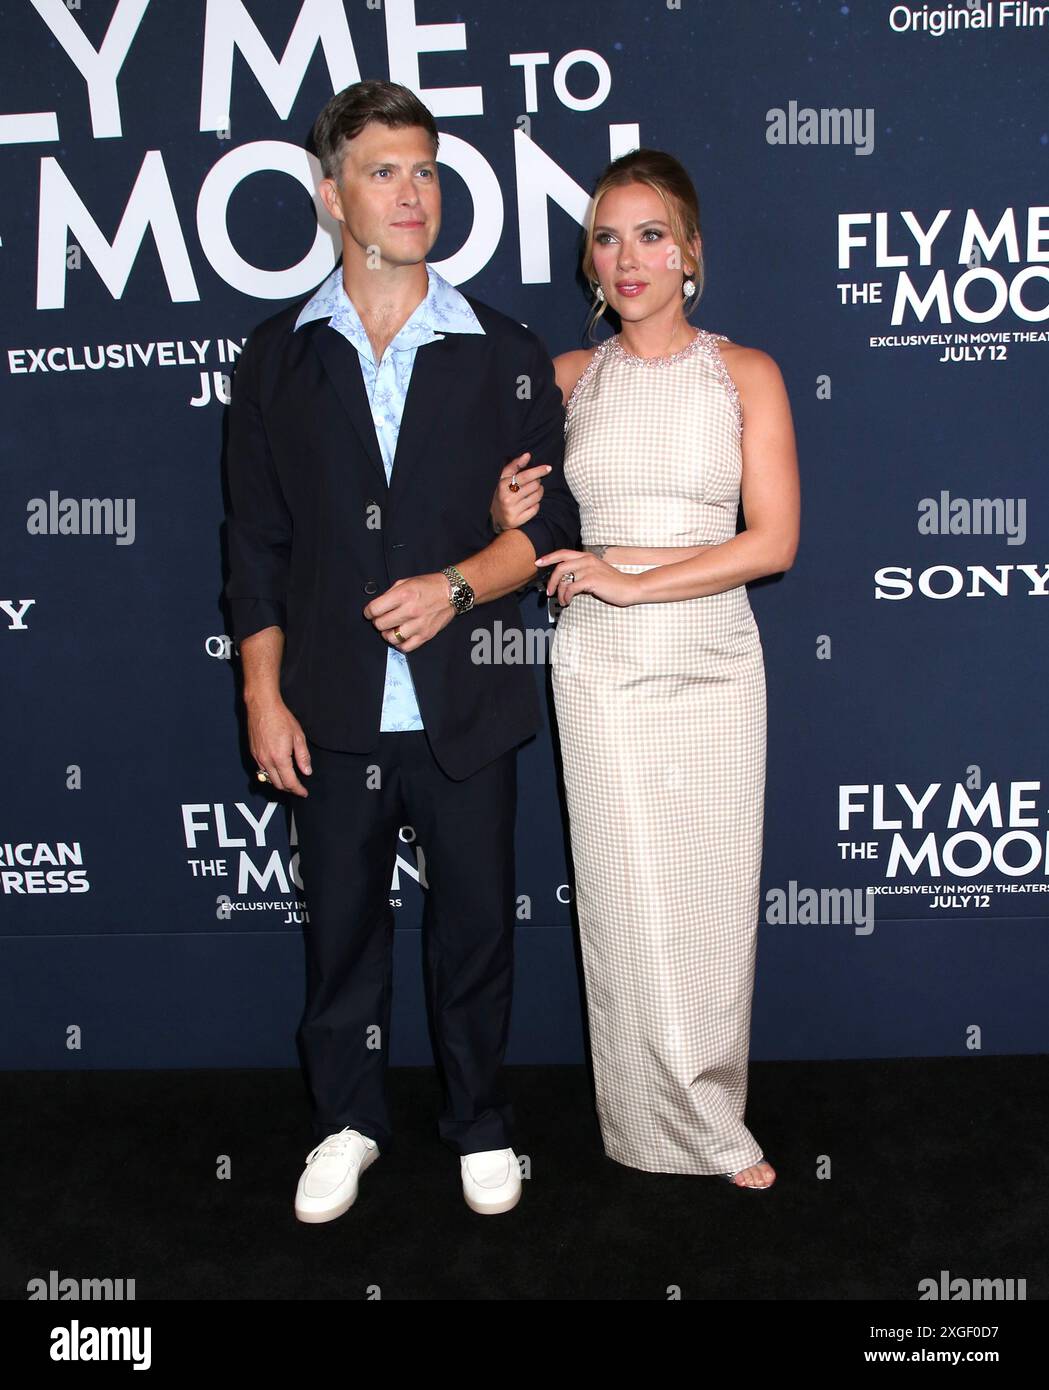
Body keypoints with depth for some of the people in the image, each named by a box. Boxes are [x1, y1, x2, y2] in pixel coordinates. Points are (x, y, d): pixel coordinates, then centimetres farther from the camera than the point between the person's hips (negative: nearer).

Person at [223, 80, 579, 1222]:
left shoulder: (503, 355, 4)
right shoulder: (278, 359, 5)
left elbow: (550, 518, 3)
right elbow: (256, 546, 5)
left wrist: (456, 585, -14)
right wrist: (264, 697, -1)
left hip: (463, 704, 0)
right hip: (334, 708, 1)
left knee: (474, 923, 10)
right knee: (341, 925, 12)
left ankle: (480, 1124, 31)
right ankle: (347, 1122, 33)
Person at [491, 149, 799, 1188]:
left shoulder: (746, 375, 1)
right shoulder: (566, 378, 6)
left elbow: (774, 540, -7)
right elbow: (518, 521, 18)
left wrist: (635, 578, -14)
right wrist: (511, 517, -6)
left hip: (715, 662, 0)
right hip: (602, 670, 1)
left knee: (713, 892, 5)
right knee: (630, 900, 1)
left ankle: (706, 1108, 27)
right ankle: (699, 1132, 17)